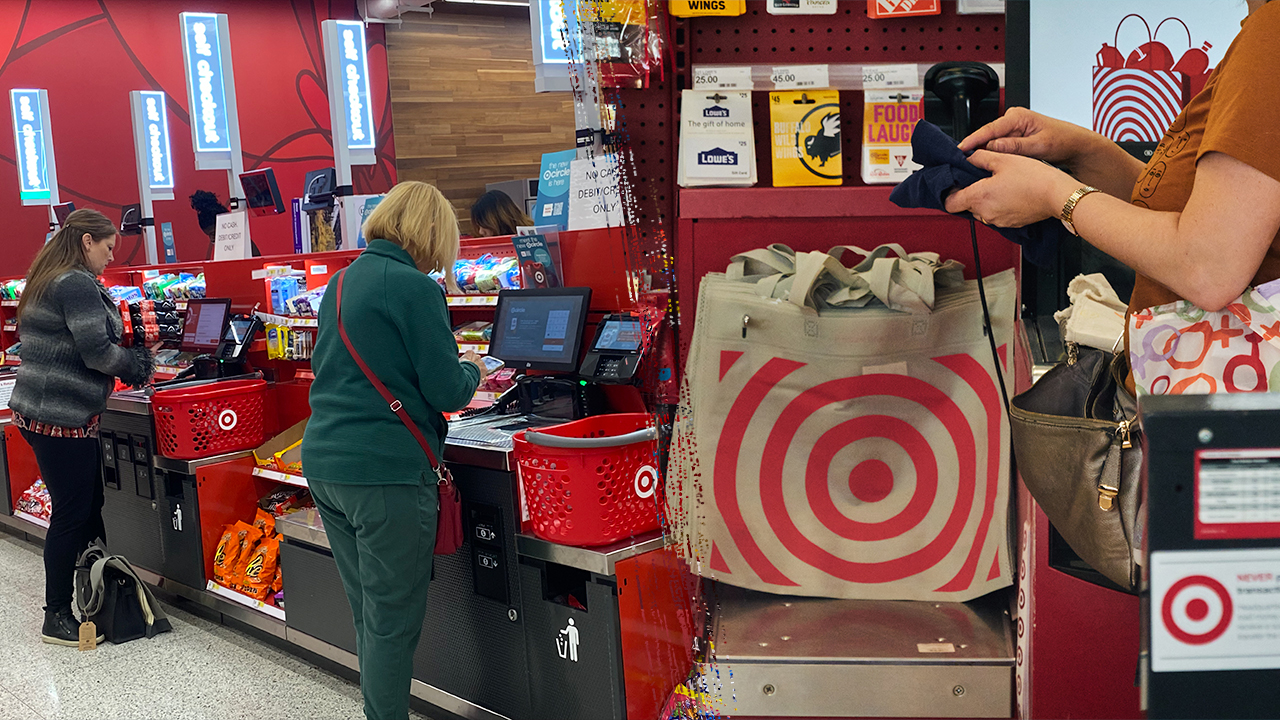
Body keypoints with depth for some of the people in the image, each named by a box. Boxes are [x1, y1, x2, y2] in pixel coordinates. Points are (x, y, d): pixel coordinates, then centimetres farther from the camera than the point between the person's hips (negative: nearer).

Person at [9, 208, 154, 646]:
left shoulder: (47, 281, 18)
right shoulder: (78, 284, -15)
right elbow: (96, 351, -20)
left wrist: (132, 359, 13)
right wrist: (142, 367, -3)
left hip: (38, 409, 10)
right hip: (61, 417, -10)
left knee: (90, 506, 16)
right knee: (72, 515, -2)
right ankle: (57, 618, 6)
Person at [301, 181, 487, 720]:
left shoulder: (340, 282, 13)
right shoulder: (415, 288, -12)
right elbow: (447, 393, -13)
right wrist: (472, 370, 10)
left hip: (324, 464, 8)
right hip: (386, 471, -8)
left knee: (367, 611, 17)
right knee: (392, 620, 2)